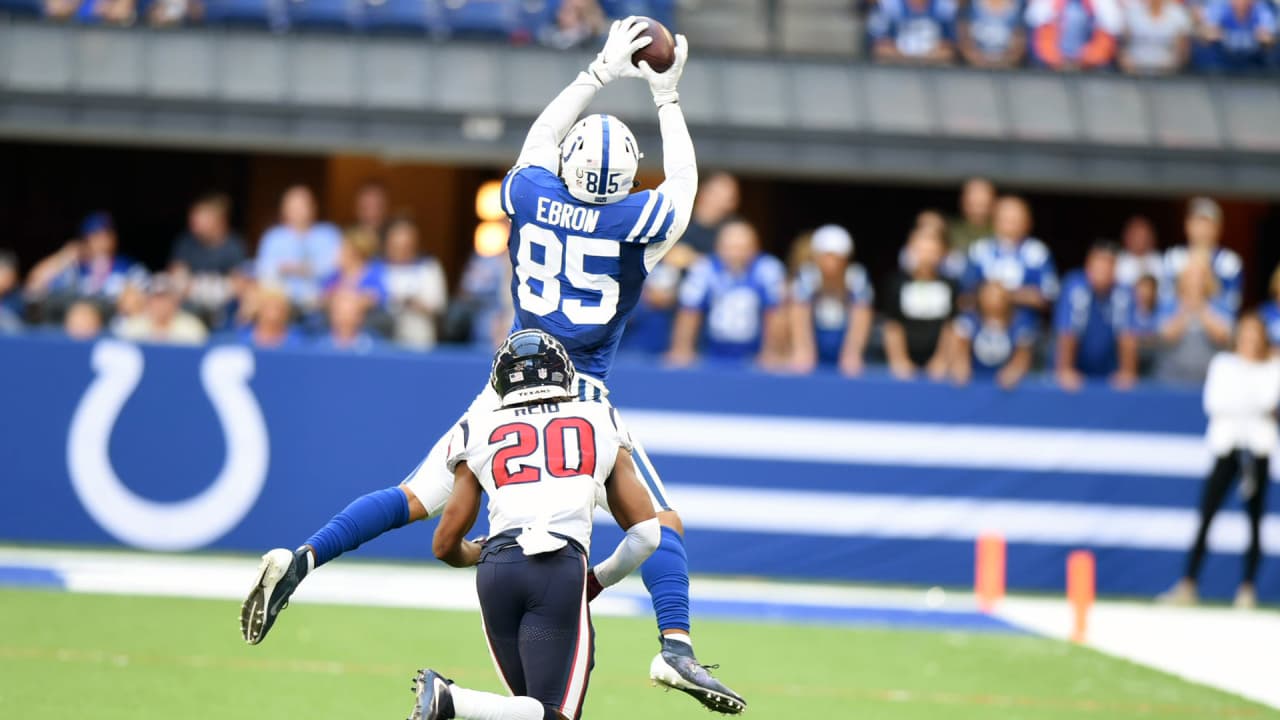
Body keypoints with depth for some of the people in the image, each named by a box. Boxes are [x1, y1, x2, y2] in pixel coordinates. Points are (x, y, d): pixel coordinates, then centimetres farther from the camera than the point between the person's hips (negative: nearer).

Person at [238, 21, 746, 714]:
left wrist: (600, 72, 29)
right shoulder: (635, 222, -7)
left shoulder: (530, 195, 1)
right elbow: (684, 182, 15)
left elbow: (538, 142, 24)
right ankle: (675, 646, -15)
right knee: (660, 524, 3)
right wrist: (667, 97, 23)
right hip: (582, 398, -4)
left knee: (414, 500, 10)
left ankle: (301, 559, -4)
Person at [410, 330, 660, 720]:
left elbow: (446, 545, 22)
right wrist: (600, 579, 33)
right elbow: (646, 533, 17)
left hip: (496, 569, 3)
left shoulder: (479, 433, 21)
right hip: (563, 567, -3)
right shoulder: (602, 425, 21)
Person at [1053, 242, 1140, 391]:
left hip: (1107, 373, 2)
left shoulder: (1123, 294, -12)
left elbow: (1126, 336, -16)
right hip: (1077, 371, -2)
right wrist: (1065, 371, -31)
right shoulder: (1075, 287, -18)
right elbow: (1067, 333, -23)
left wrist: (1127, 372, -26)